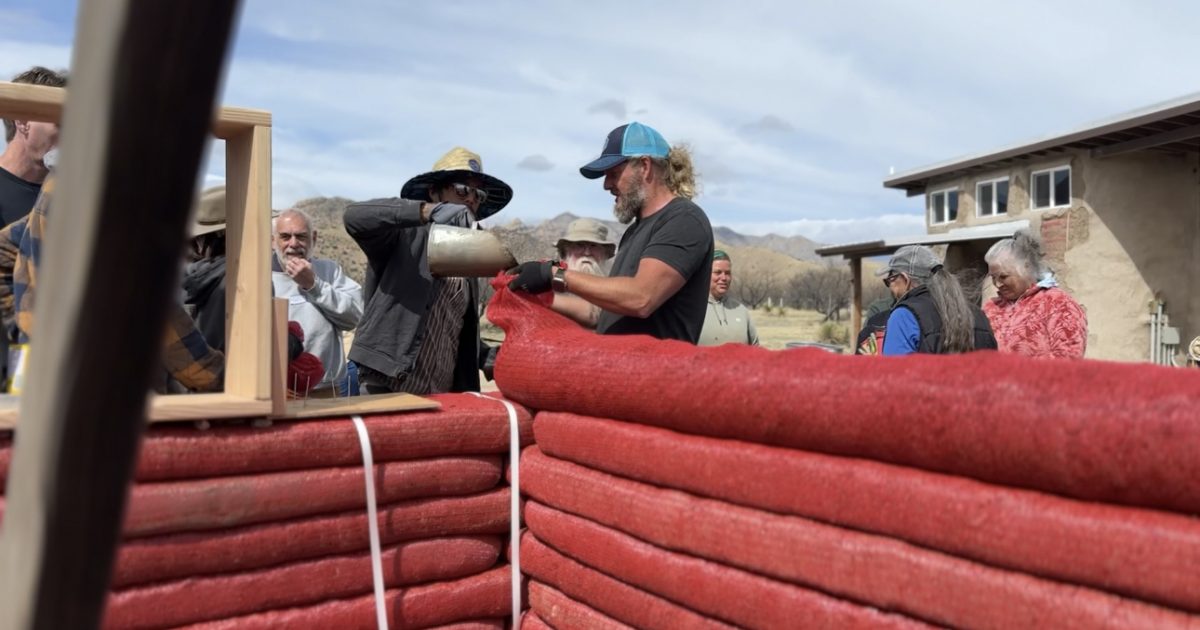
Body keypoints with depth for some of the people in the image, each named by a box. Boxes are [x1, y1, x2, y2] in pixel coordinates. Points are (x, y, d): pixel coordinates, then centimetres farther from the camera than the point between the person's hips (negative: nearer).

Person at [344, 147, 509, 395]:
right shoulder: (406, 235, -2)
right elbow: (355, 215, -22)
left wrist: (487, 357, 6)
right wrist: (429, 211, -31)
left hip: (442, 396, 6)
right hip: (387, 390, -6)